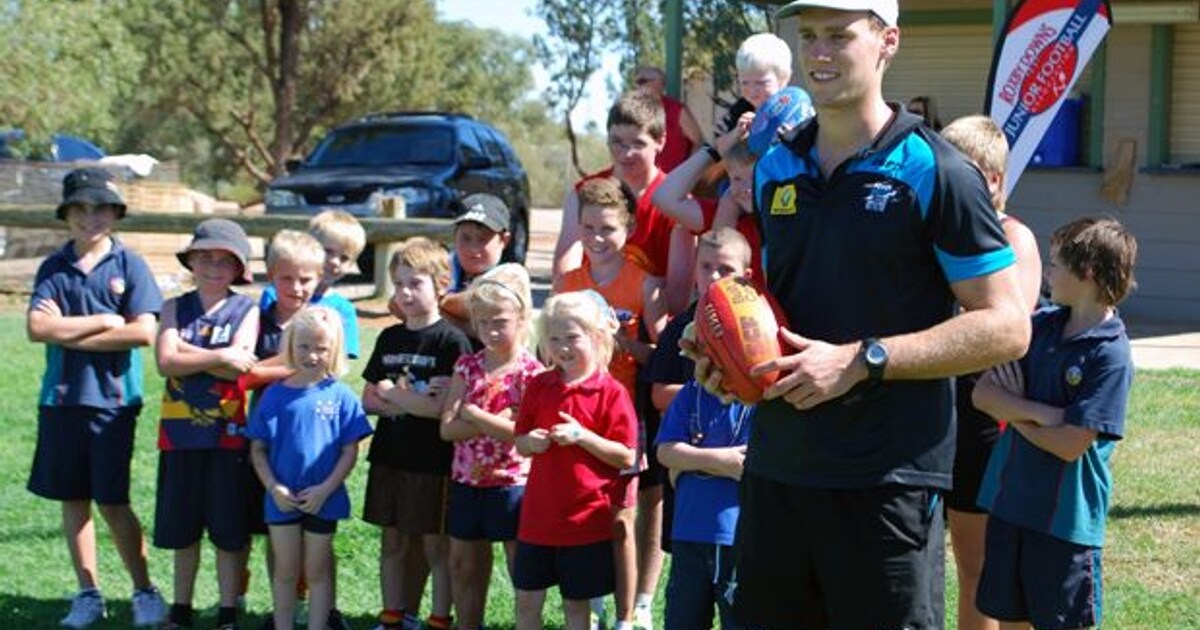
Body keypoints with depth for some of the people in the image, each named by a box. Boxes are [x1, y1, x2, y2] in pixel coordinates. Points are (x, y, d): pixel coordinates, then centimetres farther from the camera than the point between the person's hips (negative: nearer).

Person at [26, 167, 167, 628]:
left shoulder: (129, 266, -2)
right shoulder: (53, 268, 6)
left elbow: (143, 332, -12)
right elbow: (37, 328, -7)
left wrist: (69, 333, -10)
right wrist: (104, 321, -11)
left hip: (112, 399, -4)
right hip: (60, 398, 4)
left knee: (111, 501, -2)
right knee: (72, 499, 9)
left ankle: (145, 591, 11)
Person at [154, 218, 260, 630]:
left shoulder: (246, 311, -1)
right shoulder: (176, 308, 5)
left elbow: (237, 368, -13)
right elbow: (165, 362, -10)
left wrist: (185, 351, -10)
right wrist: (218, 356, -16)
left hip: (228, 432, -2)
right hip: (180, 430, 2)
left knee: (229, 529, 4)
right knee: (181, 527, 13)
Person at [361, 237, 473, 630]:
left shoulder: (452, 341, -9)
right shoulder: (389, 338, 10)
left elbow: (441, 407, -16)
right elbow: (369, 401, 9)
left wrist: (392, 393, -7)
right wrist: (412, 401, -8)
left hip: (433, 461, -6)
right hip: (389, 455, 6)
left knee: (435, 543, 1)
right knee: (392, 541, 12)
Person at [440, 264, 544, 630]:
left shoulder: (531, 373, -9)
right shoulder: (467, 366, 4)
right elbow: (448, 428, -5)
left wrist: (474, 415, -17)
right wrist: (496, 422, -18)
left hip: (511, 484, -5)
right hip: (467, 481, 5)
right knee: (464, 566, 15)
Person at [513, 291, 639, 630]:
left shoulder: (611, 392, -9)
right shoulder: (539, 386, 5)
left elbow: (626, 456, -12)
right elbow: (520, 442, 12)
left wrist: (582, 436, -22)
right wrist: (530, 443, -11)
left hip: (586, 519, -4)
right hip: (538, 516, 4)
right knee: (527, 599, 9)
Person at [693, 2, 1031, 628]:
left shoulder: (934, 172, -7)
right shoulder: (775, 168, 12)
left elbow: (1006, 326, -11)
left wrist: (860, 360, -17)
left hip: (886, 478, -6)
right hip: (775, 467, 6)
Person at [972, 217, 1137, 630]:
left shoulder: (1111, 355, -16)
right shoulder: (1041, 325, 3)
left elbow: (1069, 444, -21)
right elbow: (982, 394, -2)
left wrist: (1011, 409, -7)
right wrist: (1036, 411, -18)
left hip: (1066, 515, -6)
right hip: (1010, 499, 6)